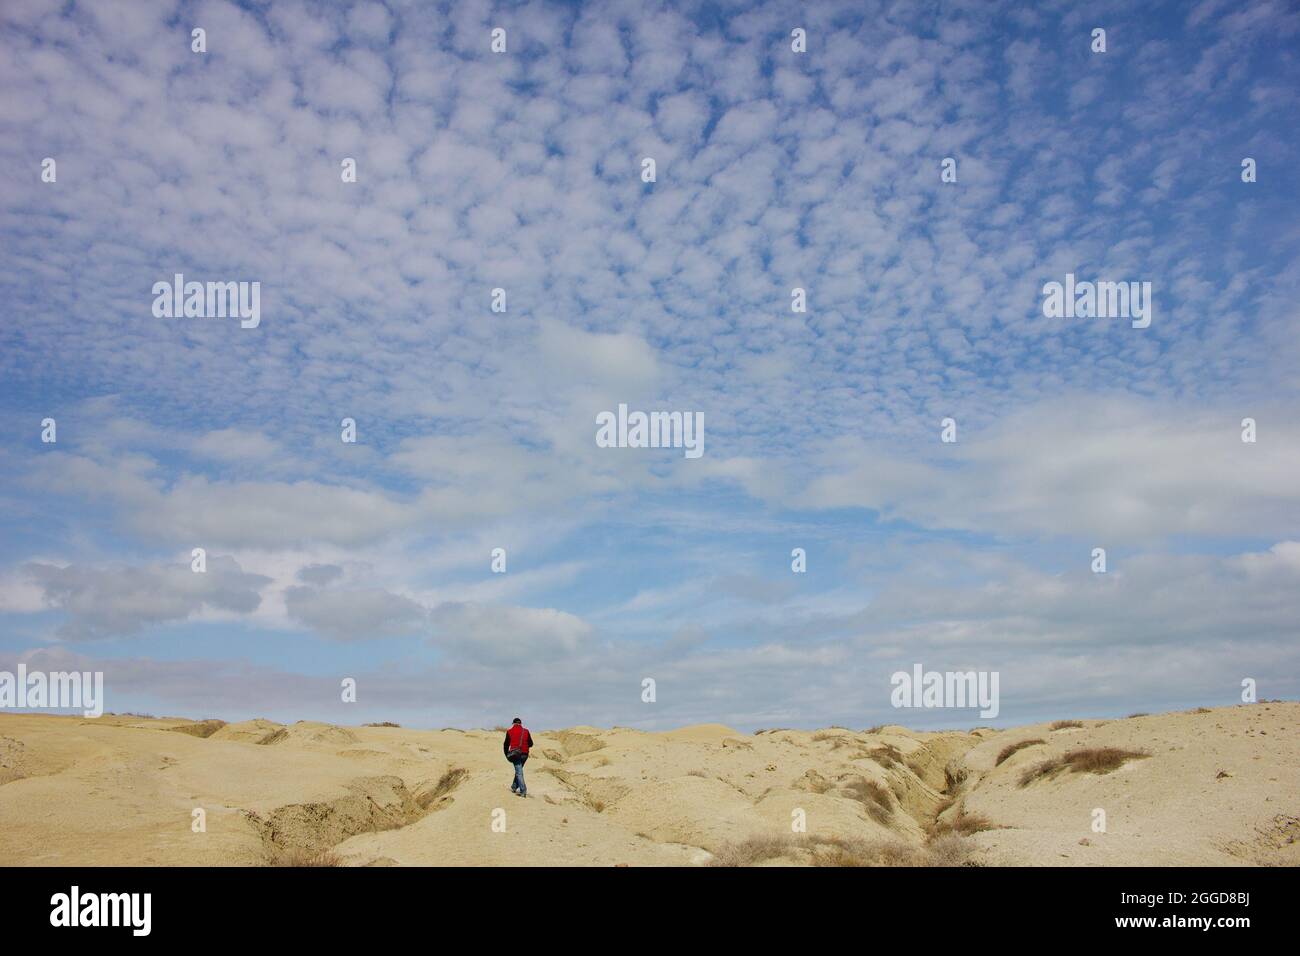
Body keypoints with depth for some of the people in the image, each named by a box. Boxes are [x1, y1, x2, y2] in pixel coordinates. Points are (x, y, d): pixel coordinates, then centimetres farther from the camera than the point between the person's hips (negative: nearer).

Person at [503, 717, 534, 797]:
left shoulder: (509, 731, 3)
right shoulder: (526, 731, 7)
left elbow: (506, 744, 7)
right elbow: (531, 744, 11)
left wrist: (506, 754, 20)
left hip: (515, 754, -3)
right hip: (525, 754, 3)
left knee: (519, 772, -4)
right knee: (519, 770, 21)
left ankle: (523, 791, -14)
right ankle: (514, 787, 28)